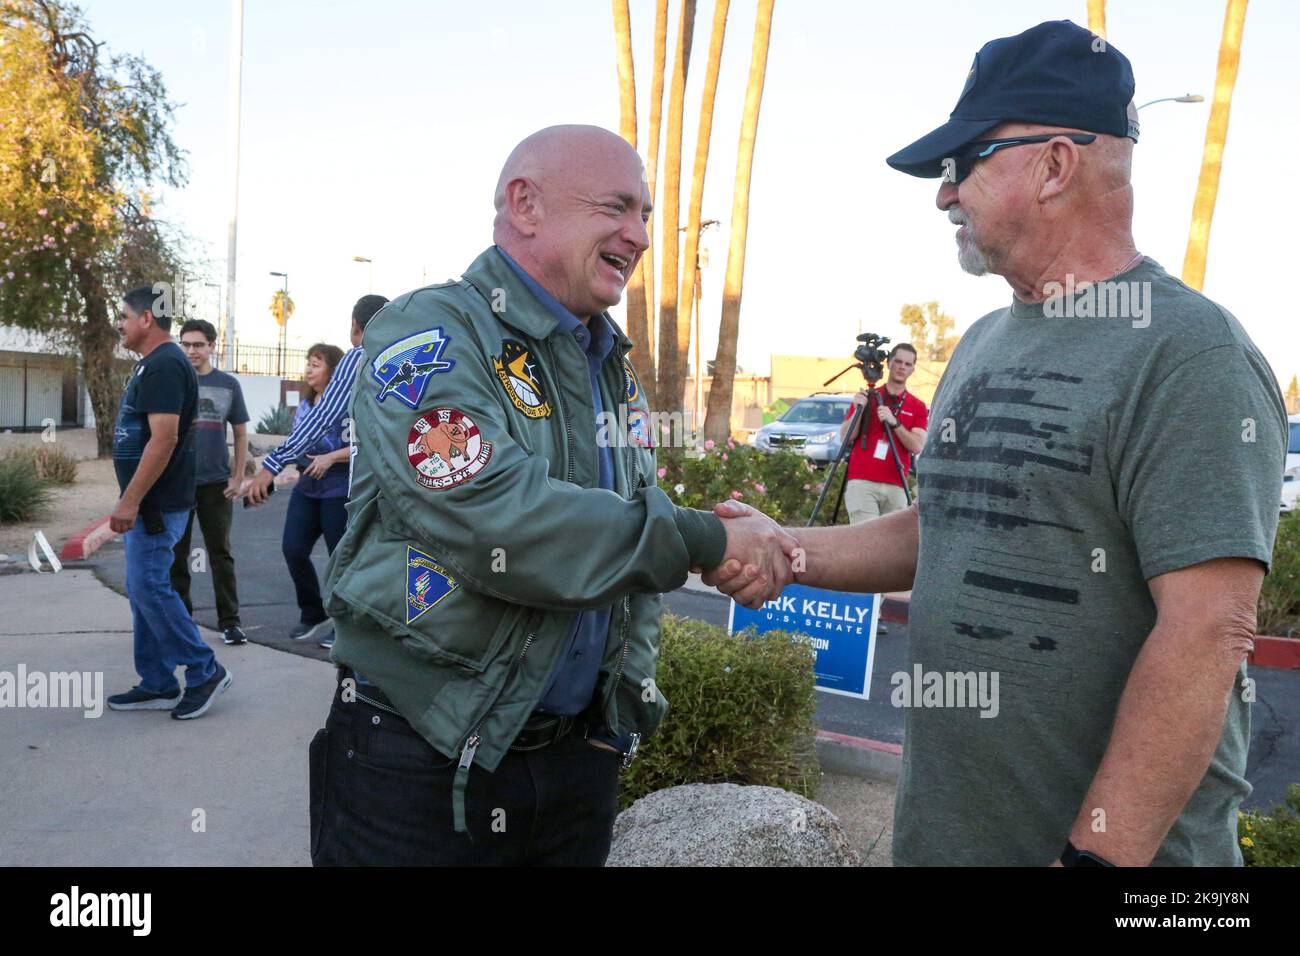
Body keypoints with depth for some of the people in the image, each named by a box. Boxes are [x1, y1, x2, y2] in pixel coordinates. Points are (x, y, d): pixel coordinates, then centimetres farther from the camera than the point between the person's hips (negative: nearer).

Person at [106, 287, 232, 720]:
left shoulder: (164, 365, -16)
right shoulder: (152, 364, 16)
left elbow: (164, 438, -24)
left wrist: (130, 501, -24)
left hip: (156, 502, -10)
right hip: (146, 502, 10)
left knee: (149, 588, -8)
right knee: (144, 590, 11)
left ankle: (204, 671, 3)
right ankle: (157, 685, 18)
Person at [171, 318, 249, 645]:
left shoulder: (228, 385, 4)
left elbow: (241, 433, 8)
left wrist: (238, 477, 1)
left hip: (216, 483, 0)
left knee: (220, 554, 5)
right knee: (176, 554, 8)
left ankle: (229, 621, 11)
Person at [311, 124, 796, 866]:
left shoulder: (615, 368, 11)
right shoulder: (429, 336, -13)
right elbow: (501, 526, -27)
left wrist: (634, 685, 8)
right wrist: (704, 539, -20)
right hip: (422, 757, -6)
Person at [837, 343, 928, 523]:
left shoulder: (918, 407, 12)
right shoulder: (866, 397, 11)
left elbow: (917, 446, -2)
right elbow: (844, 437, 5)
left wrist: (894, 422, -15)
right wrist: (858, 410, -10)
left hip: (895, 486, 2)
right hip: (861, 482, -2)